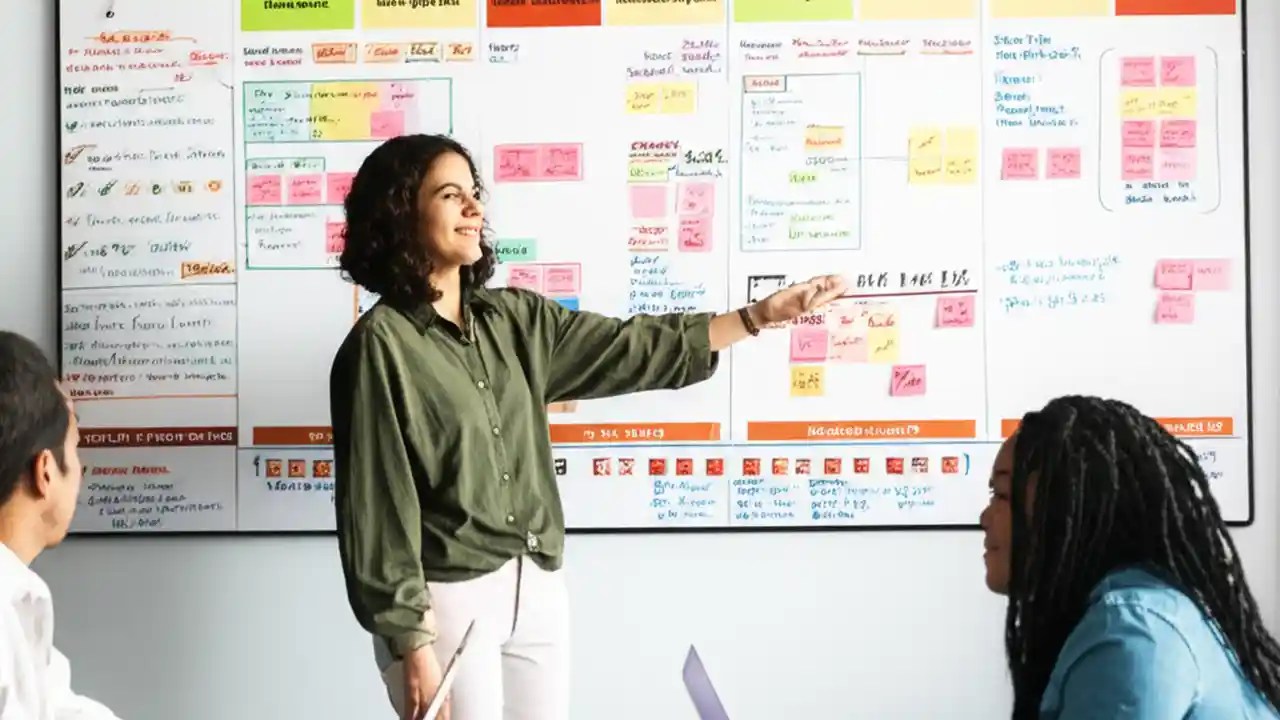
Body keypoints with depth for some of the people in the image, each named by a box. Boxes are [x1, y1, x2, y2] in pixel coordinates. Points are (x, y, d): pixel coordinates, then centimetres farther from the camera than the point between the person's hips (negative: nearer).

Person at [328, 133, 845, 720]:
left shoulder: (512, 320, 8)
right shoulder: (380, 346, -11)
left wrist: (761, 315, 3)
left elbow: (630, 349, 8)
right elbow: (377, 505, -13)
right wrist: (413, 649, -15)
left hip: (538, 588, 6)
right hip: (446, 599, -6)